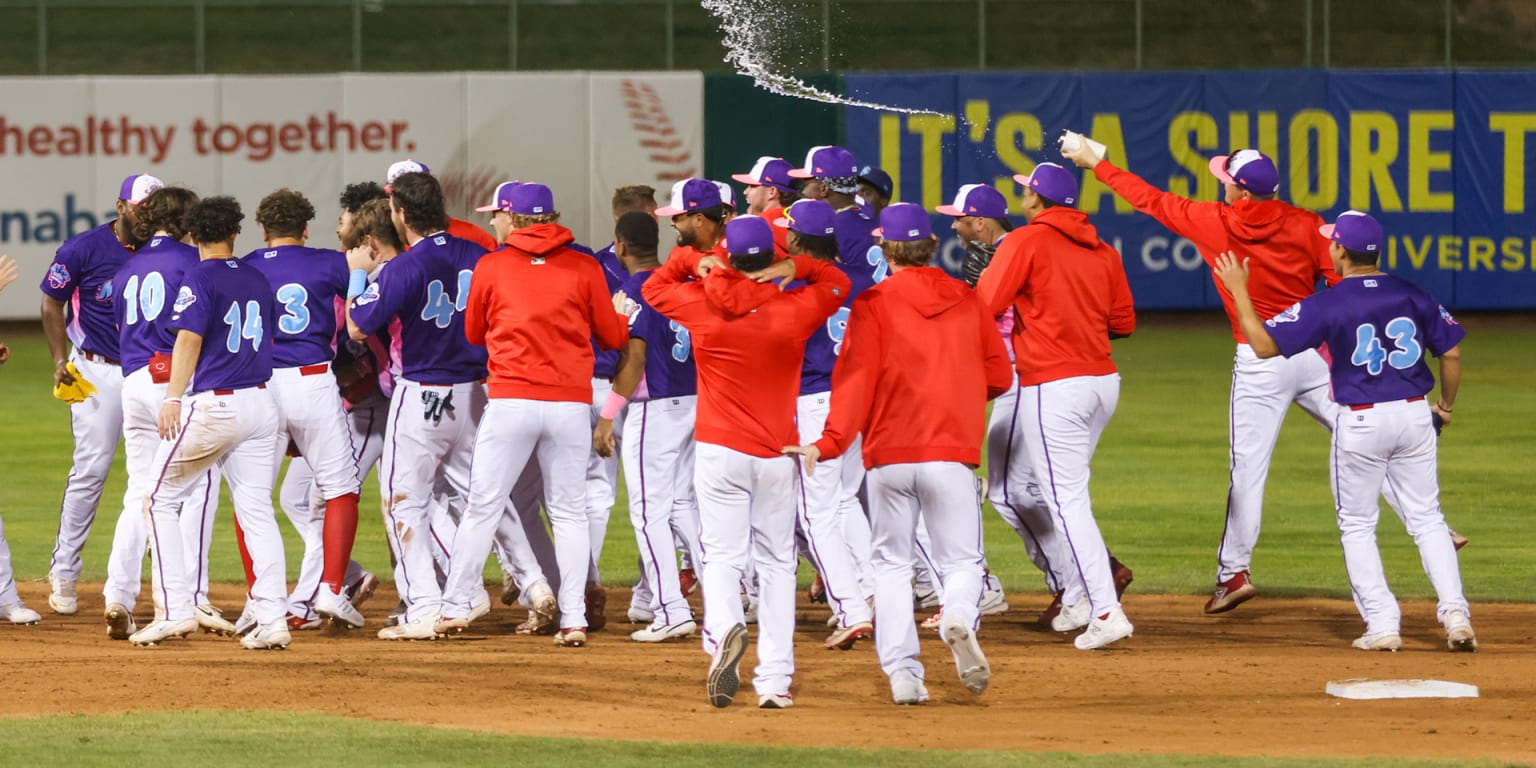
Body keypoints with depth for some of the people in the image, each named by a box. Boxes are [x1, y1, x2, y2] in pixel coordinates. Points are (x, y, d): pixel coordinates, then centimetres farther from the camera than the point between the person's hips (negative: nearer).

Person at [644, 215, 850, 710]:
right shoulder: (794, 310, -6)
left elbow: (654, 286, 14)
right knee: (776, 563, 10)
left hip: (719, 451, -1)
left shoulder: (701, 306, -5)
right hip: (778, 452, 1)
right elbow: (837, 281, 14)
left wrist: (695, 262, 13)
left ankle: (724, 628, -32)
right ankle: (774, 680, 5)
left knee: (722, 555, 1)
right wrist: (793, 267, 1)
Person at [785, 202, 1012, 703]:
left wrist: (829, 442, -18)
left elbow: (857, 378, -12)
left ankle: (902, 672, -1)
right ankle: (959, 618, -28)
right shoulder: (967, 302, 8)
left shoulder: (873, 304, -1)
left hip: (888, 455, -1)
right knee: (962, 561, 7)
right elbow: (999, 377, 10)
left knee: (891, 562, 10)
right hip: (952, 454, 1)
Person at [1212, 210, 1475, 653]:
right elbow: (1451, 353, 6)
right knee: (1426, 519, 11)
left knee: (1357, 526, 10)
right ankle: (1455, 612, -3)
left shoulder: (1326, 305, -11)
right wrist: (1445, 406, 22)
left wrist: (1238, 290, -1)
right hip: (1415, 415, 4)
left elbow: (1264, 345, -12)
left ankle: (1382, 625, 4)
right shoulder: (1412, 296, 2)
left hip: (1359, 422, -4)